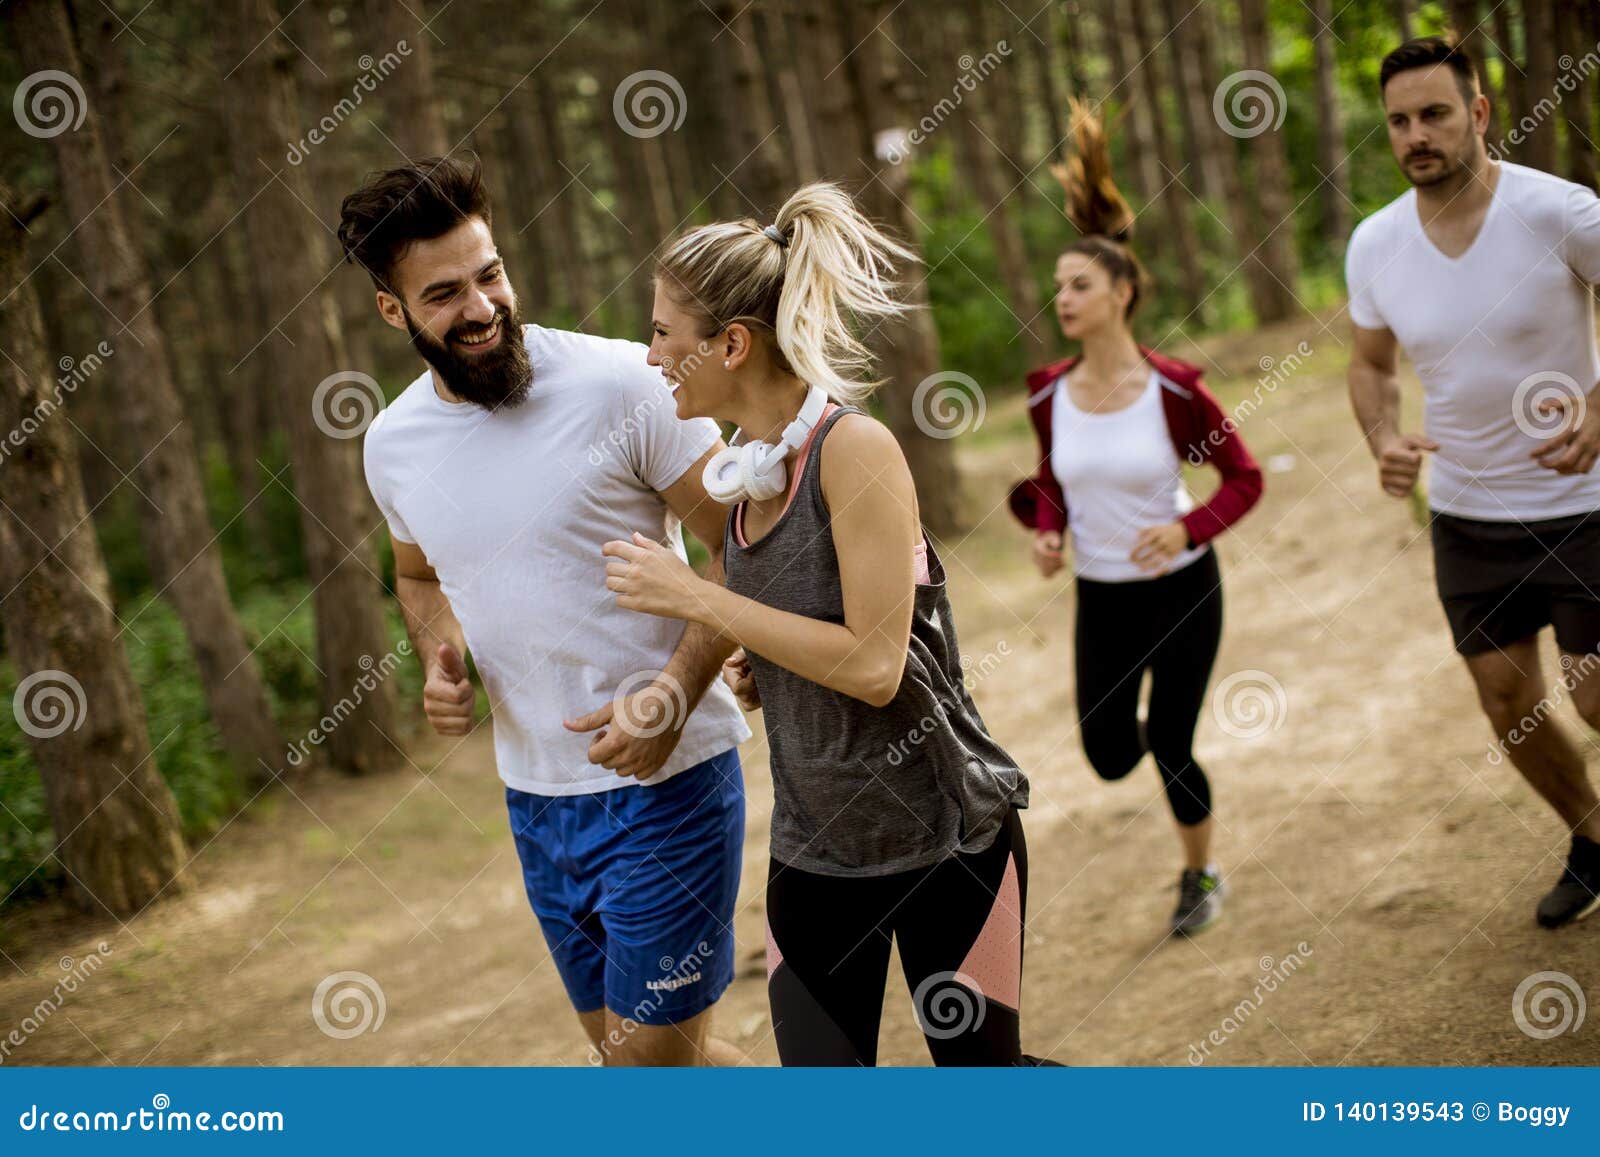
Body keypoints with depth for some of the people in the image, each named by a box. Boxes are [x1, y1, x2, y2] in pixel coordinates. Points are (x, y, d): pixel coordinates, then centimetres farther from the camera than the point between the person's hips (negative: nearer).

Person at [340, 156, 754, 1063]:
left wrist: (674, 695, -24)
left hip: (665, 778, -6)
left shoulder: (622, 385, -14)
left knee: (654, 1050, -5)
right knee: (626, 1041, 16)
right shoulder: (394, 444, 4)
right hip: (536, 794, 6)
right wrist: (441, 656, 1)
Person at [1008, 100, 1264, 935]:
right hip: (1101, 596, 4)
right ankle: (1154, 724, 44)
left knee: (1169, 750, 1)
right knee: (1109, 757, 5)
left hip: (1182, 588, -4)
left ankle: (1201, 874, 29)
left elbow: (1243, 476, -10)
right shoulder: (1050, 396, -7)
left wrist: (1188, 528, -27)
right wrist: (1046, 532, -11)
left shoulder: (1172, 388, -18)